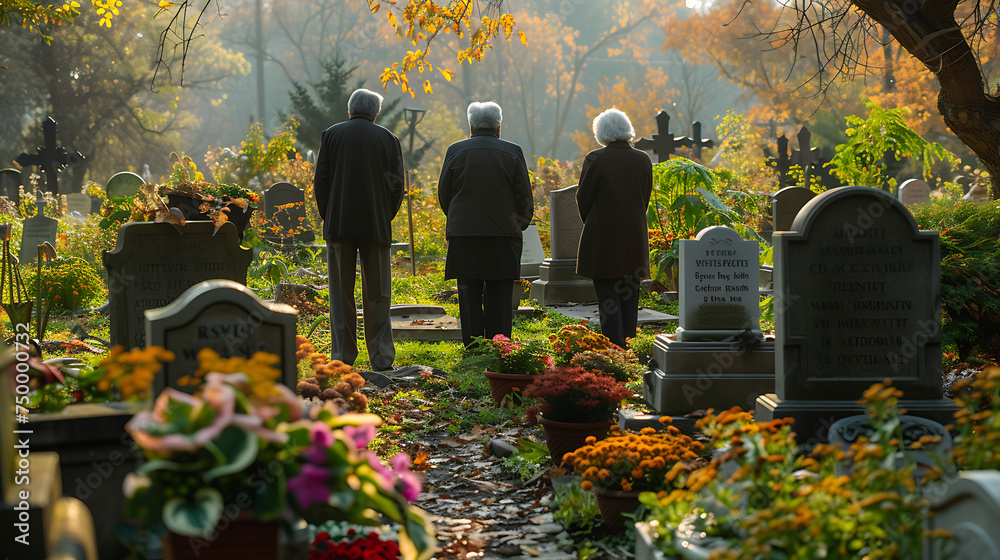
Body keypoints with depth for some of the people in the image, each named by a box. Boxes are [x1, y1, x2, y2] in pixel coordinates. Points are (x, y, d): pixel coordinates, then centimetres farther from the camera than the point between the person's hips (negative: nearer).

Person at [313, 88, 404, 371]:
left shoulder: (332, 135, 2)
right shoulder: (388, 139, 3)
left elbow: (321, 181, 2)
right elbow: (396, 185, 3)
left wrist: (327, 217, 12)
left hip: (339, 224, 0)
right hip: (376, 226, 0)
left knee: (341, 293, 6)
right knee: (376, 294, 5)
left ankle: (342, 355, 6)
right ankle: (381, 358, 3)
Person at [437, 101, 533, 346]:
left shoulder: (456, 151, 2)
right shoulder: (512, 152, 2)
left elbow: (444, 193, 7)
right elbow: (525, 197, 3)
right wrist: (520, 225, 19)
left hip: (464, 235, 0)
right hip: (503, 234, 0)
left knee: (470, 296, 3)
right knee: (500, 297, 2)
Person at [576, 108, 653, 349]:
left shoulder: (596, 159, -11)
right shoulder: (643, 160, 3)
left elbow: (583, 198, -4)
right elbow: (645, 199, 9)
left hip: (603, 239, -5)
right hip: (634, 239, 5)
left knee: (608, 298, -2)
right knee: (629, 296, 12)